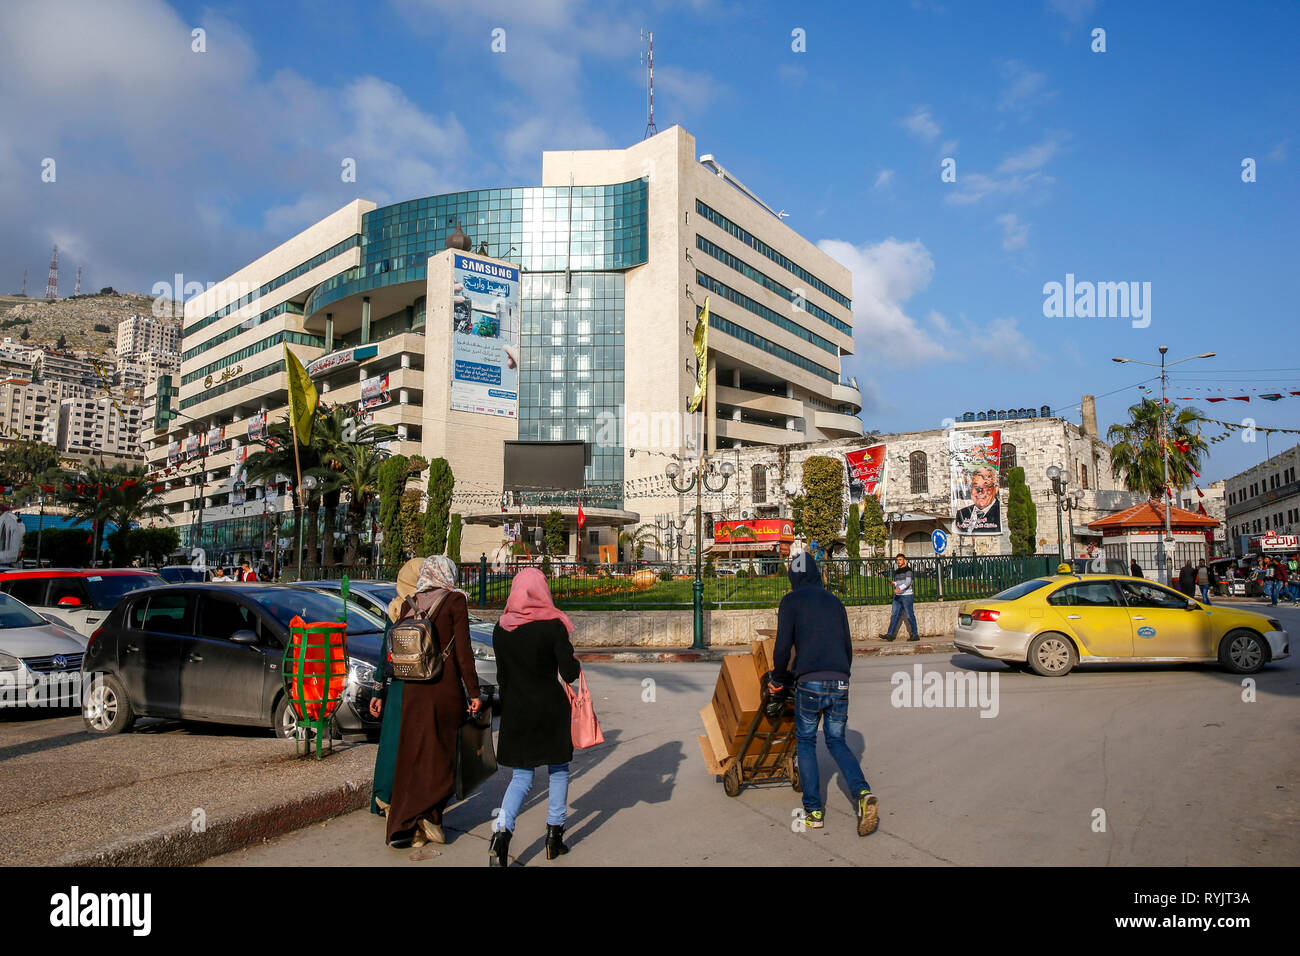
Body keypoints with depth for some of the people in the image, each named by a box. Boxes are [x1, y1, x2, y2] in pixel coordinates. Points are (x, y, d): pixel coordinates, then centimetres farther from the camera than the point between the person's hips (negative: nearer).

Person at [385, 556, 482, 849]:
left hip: (412, 690, 4)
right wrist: (474, 692, -4)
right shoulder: (455, 600, -6)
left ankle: (404, 826, 12)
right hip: (445, 687, -4)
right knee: (441, 754, 10)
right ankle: (430, 813, -4)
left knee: (411, 755, 11)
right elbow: (463, 651, -8)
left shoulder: (408, 604, 7)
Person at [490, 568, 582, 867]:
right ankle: (554, 835, 22)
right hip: (550, 707, -3)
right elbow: (569, 673, -14)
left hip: (515, 710, 3)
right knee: (558, 770, 16)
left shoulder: (501, 629, -1)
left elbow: (501, 676, 7)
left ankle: (502, 831, -8)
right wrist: (577, 664, 8)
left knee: (521, 776, 11)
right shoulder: (553, 625, -13)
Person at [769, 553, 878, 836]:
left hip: (809, 684, -4)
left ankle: (814, 810, 11)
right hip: (840, 684, 4)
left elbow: (783, 646, -4)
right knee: (837, 741, 17)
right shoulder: (835, 601, 18)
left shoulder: (791, 601, 3)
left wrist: (777, 680, 11)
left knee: (806, 742, 13)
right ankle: (862, 793, -6)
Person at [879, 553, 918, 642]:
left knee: (910, 616, -3)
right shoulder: (897, 571, 18)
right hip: (897, 596, 7)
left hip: (906, 595, -7)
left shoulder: (908, 570, -5)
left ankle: (915, 635, 5)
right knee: (894, 615, 0)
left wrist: (899, 588, -32)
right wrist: (894, 583, 4)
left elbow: (908, 582, -18)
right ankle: (890, 634, -3)